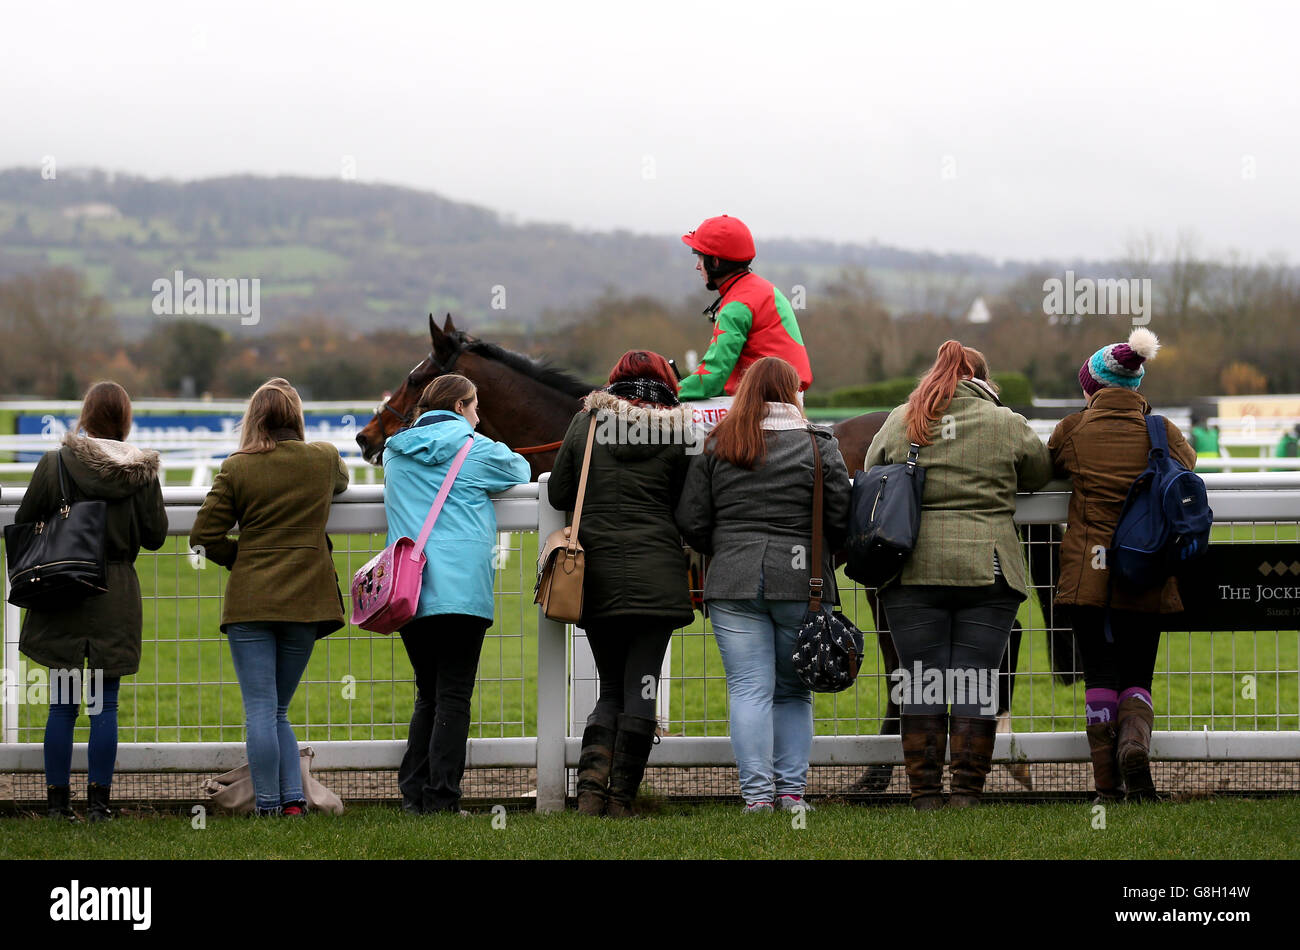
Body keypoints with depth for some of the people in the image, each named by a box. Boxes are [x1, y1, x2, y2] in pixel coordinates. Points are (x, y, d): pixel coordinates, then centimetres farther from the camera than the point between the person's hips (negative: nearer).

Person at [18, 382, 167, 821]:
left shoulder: (55, 464, -7)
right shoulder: (142, 471, -4)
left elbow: (23, 522, -1)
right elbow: (155, 536, 1)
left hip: (62, 592, 0)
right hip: (116, 596, 0)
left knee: (62, 705, 6)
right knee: (105, 704, 4)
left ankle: (58, 801, 6)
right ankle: (98, 801, 1)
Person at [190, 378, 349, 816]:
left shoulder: (237, 468, -3)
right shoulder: (325, 459, 4)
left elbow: (204, 535, -4)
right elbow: (341, 481, 29)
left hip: (251, 599, -3)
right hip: (307, 600, 3)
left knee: (261, 709, -1)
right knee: (278, 709, 13)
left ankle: (267, 805, -5)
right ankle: (293, 798, 2)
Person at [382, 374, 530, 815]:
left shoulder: (396, 452, 14)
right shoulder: (475, 450, 1)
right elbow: (521, 472, 19)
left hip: (408, 594, 5)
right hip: (461, 589, -5)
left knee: (428, 695, 14)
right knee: (453, 695, -4)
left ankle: (413, 794, 8)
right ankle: (440, 799, -10)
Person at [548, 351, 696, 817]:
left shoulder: (586, 423, 4)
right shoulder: (678, 432, -1)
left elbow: (558, 495, 7)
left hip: (596, 572, 2)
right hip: (656, 575, -2)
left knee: (611, 687, 12)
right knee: (641, 686, 2)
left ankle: (590, 785, -7)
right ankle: (621, 799, -1)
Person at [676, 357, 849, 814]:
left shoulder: (715, 446, 3)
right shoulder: (819, 446, -1)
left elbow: (691, 521, 2)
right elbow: (840, 519, -2)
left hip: (734, 585, 0)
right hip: (802, 584, 0)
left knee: (749, 689, 0)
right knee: (794, 691, 11)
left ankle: (757, 792, -6)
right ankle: (791, 790, 8)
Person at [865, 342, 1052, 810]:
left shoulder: (899, 422, 8)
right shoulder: (1008, 425, 3)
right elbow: (1041, 471, 18)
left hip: (913, 572, 1)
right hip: (988, 571, -1)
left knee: (921, 682, 5)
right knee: (976, 683, 2)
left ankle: (925, 793, 4)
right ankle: (966, 791, 1)